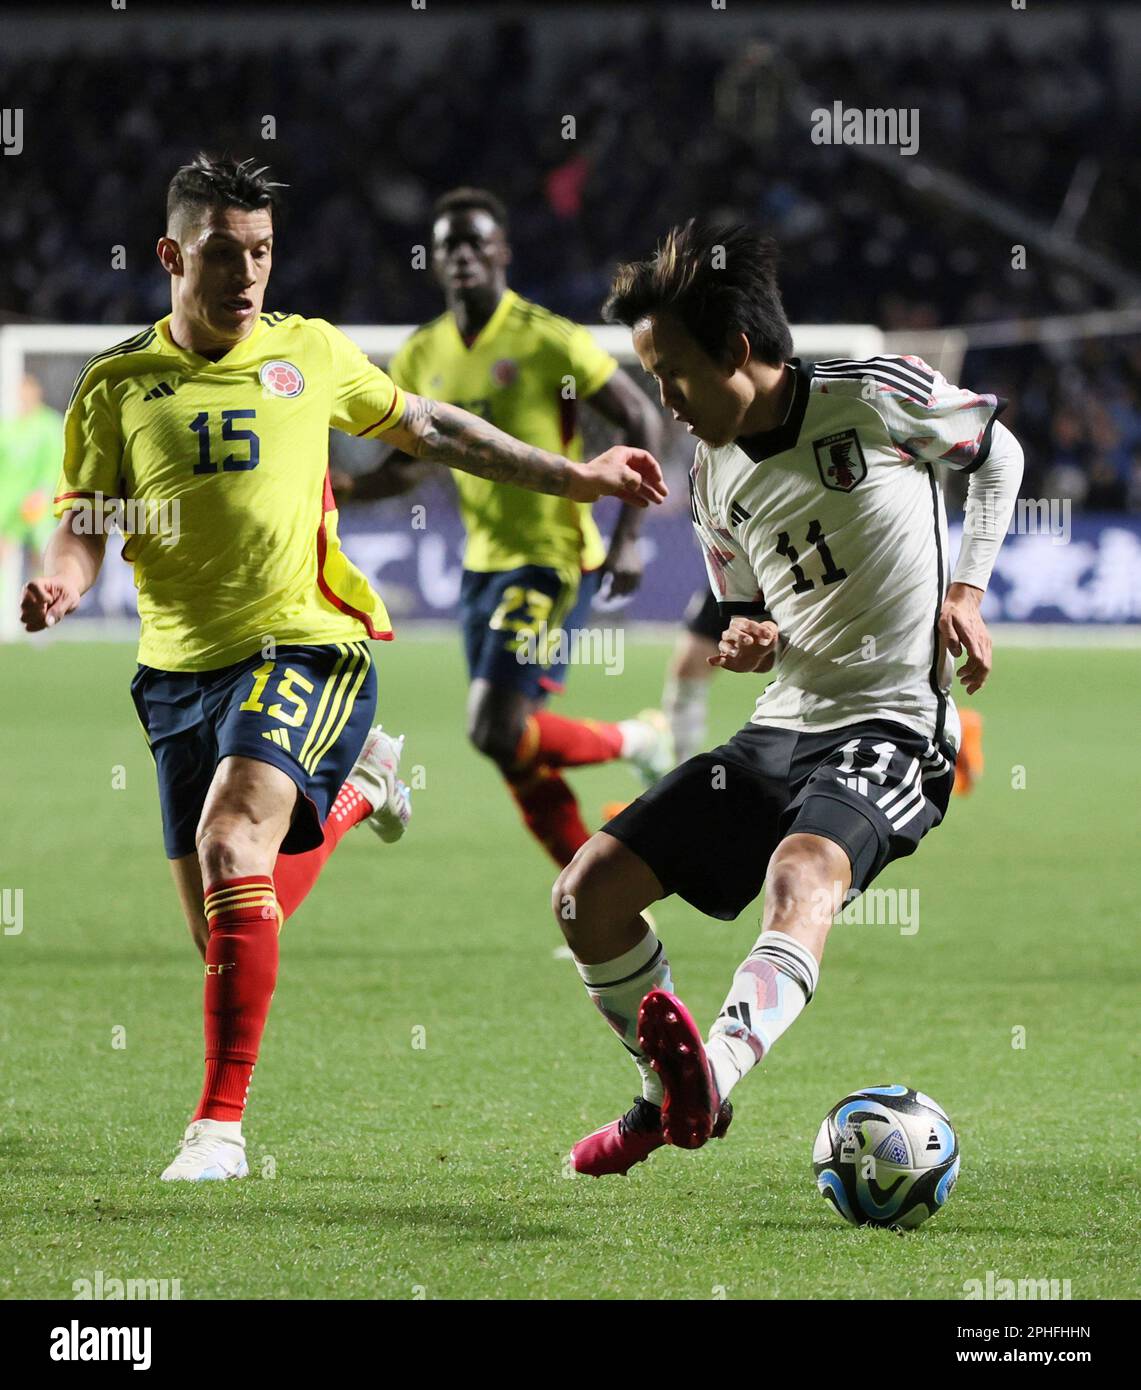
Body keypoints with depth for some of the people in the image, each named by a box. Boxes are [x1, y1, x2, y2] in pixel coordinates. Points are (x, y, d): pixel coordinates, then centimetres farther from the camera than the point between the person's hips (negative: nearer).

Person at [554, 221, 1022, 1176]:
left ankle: (719, 1068, -63)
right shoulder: (716, 478, 9)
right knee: (587, 893, 0)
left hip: (894, 727, -7)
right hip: (784, 728, 7)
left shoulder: (874, 399, -9)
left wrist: (967, 589, -2)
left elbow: (998, 451, 9)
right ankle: (673, 1096, 20)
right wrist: (747, 645, -3)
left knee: (802, 873, -38)